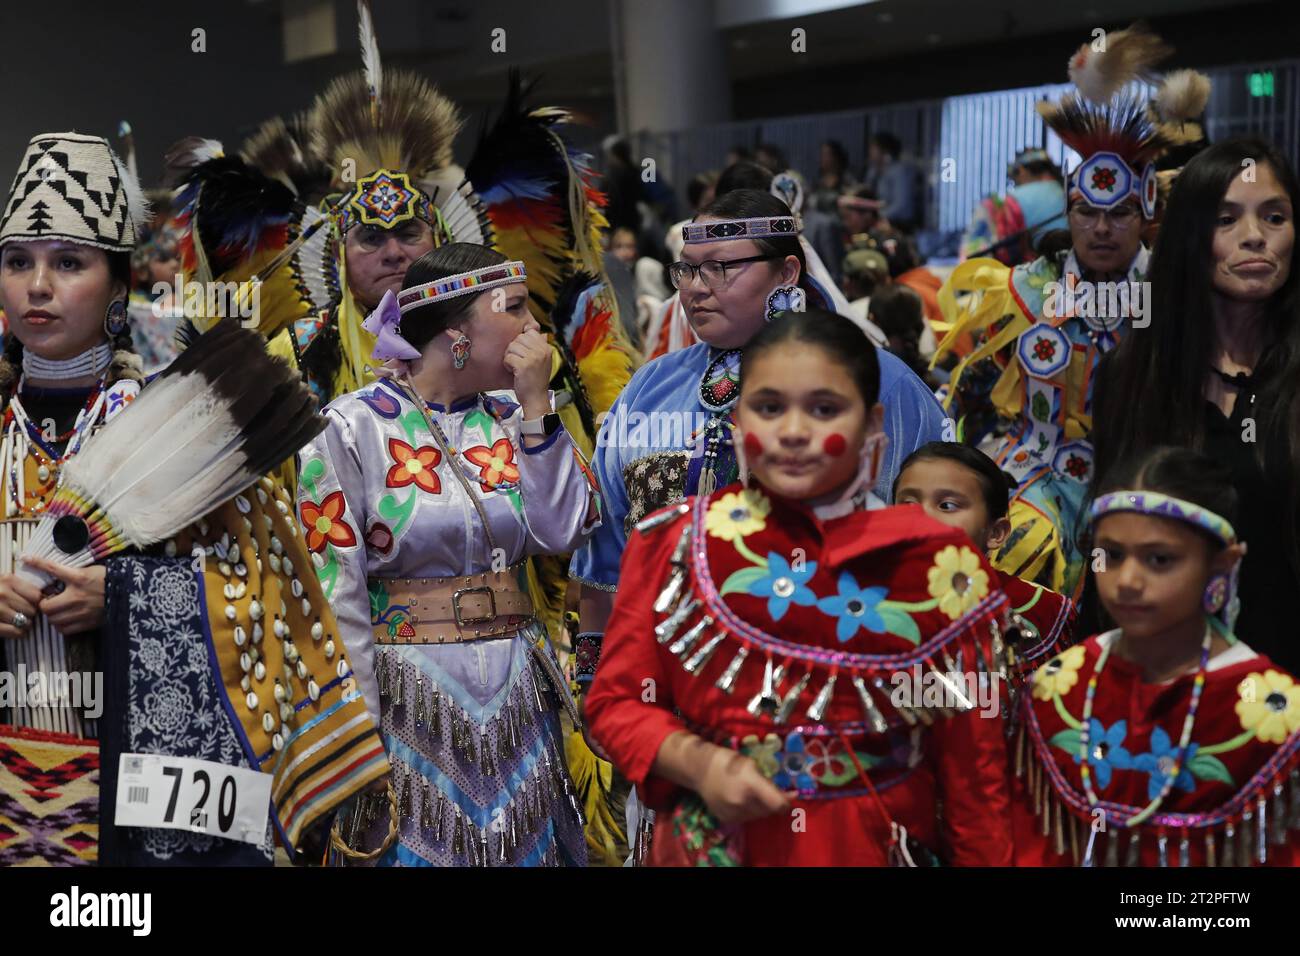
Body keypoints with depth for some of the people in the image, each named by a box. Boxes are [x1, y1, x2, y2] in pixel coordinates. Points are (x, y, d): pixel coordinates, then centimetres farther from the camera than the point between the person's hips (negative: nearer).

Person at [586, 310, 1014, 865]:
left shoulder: (935, 565, -8)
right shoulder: (677, 542, -6)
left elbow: (970, 757, -3)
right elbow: (616, 699, -1)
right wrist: (698, 764, -17)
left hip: (878, 849, 0)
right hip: (715, 846, 0)